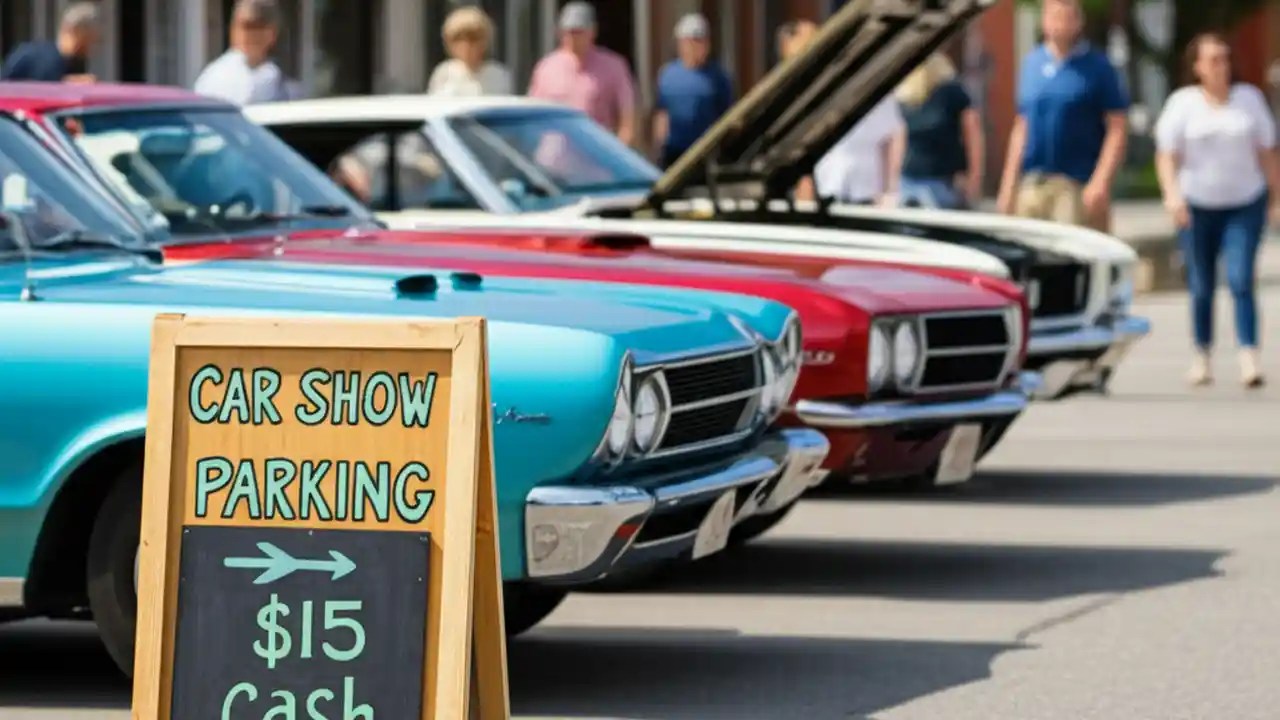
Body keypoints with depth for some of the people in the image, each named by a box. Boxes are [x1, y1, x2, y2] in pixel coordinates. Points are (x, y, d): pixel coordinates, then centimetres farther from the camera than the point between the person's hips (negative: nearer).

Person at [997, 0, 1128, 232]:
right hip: (1032, 184, 5)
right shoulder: (1031, 64, 13)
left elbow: (1117, 129, -6)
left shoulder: (1096, 67, -3)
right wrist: (1009, 183, 15)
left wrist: (1101, 181, -17)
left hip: (1078, 185, -5)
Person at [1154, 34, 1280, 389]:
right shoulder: (1182, 103, -2)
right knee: (1202, 286, 4)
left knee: (1241, 280, -13)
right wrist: (1172, 193, -22)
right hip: (1198, 205, 0)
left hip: (1244, 203, 0)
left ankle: (1249, 359, -18)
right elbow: (1166, 156, -5)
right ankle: (1202, 356, 18)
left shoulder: (1249, 99, 3)